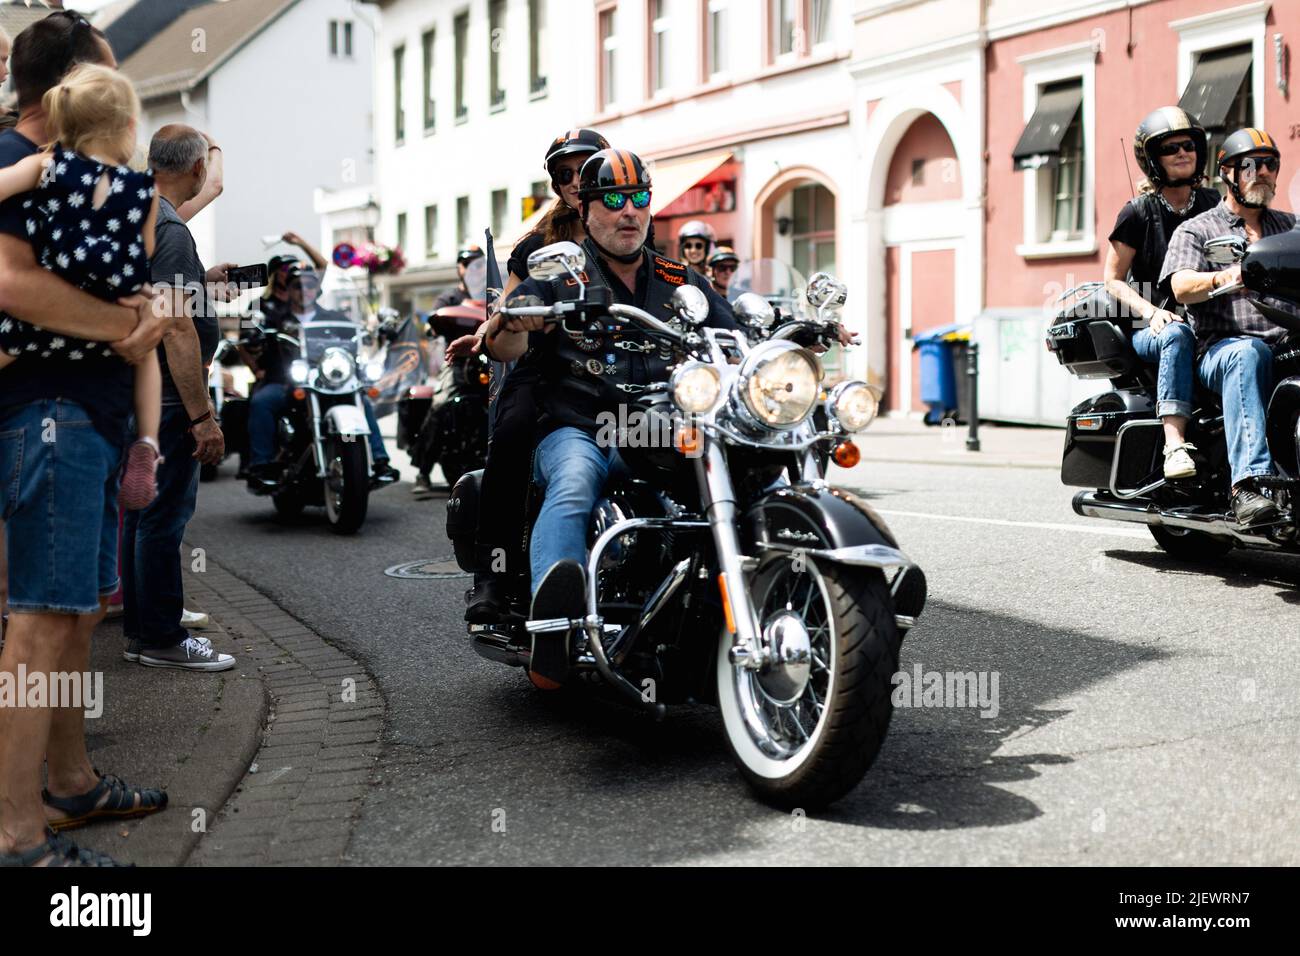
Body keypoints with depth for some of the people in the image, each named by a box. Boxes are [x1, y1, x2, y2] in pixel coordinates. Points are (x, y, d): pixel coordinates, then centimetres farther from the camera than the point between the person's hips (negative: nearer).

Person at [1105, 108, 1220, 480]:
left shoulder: (1214, 204, 14)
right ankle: (1175, 444, -48)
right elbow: (1113, 281, 4)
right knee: (1177, 334, -39)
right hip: (1149, 330, -3)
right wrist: (1151, 312, -13)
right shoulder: (1139, 212, 4)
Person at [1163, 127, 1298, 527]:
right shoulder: (1195, 230, 13)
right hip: (1220, 347, -3)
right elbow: (1182, 287, -6)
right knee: (1248, 353, -38)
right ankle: (1247, 483, -47)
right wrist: (1224, 277, -27)